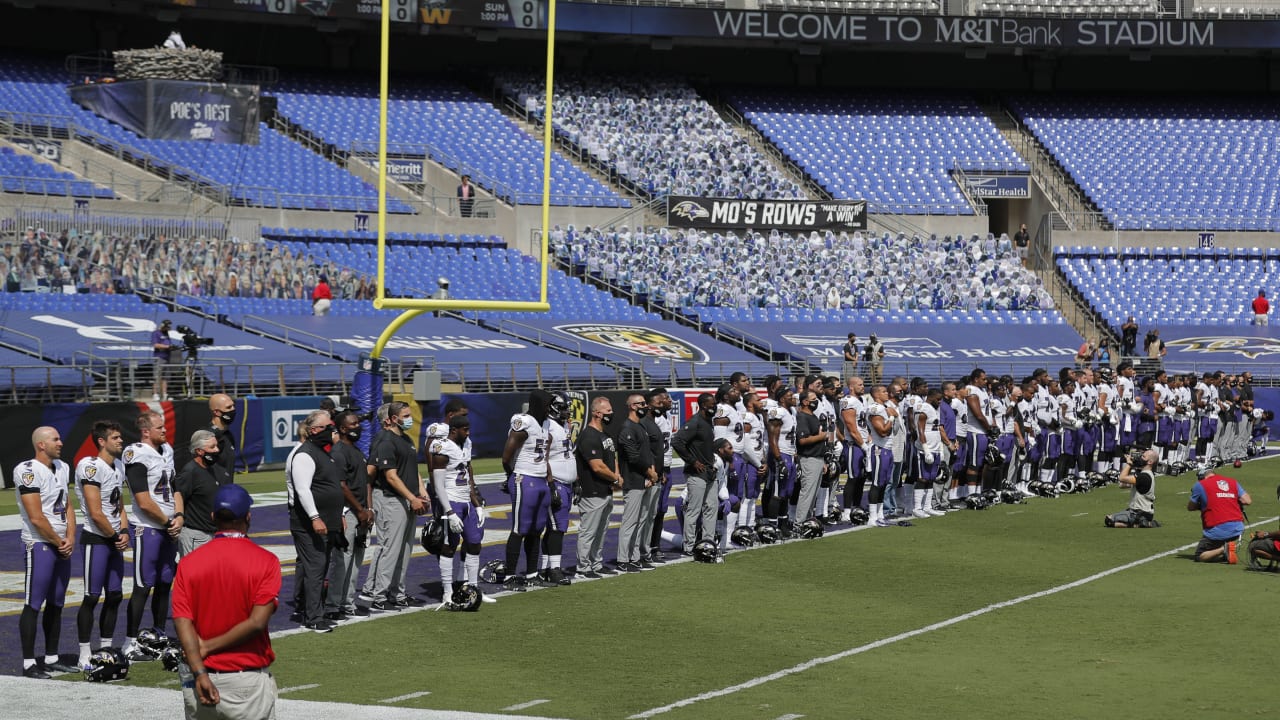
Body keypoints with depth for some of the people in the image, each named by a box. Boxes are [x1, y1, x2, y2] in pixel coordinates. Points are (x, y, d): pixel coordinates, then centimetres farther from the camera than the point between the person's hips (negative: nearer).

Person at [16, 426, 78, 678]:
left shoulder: (61, 468, 12)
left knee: (55, 605, 13)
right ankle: (29, 663, -3)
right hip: (40, 546, -8)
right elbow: (36, 518, -18)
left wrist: (70, 539, 0)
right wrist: (58, 542, -8)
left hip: (63, 547, 8)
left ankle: (51, 658, 20)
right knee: (33, 605, -5)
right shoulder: (29, 471, -15)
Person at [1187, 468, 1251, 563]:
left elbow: (1190, 507, 11)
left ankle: (1223, 549, -15)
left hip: (1217, 532, -5)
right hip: (1237, 529, 5)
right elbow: (1247, 501, 8)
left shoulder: (1200, 485, 2)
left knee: (1199, 556, 8)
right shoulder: (1233, 482, 13)